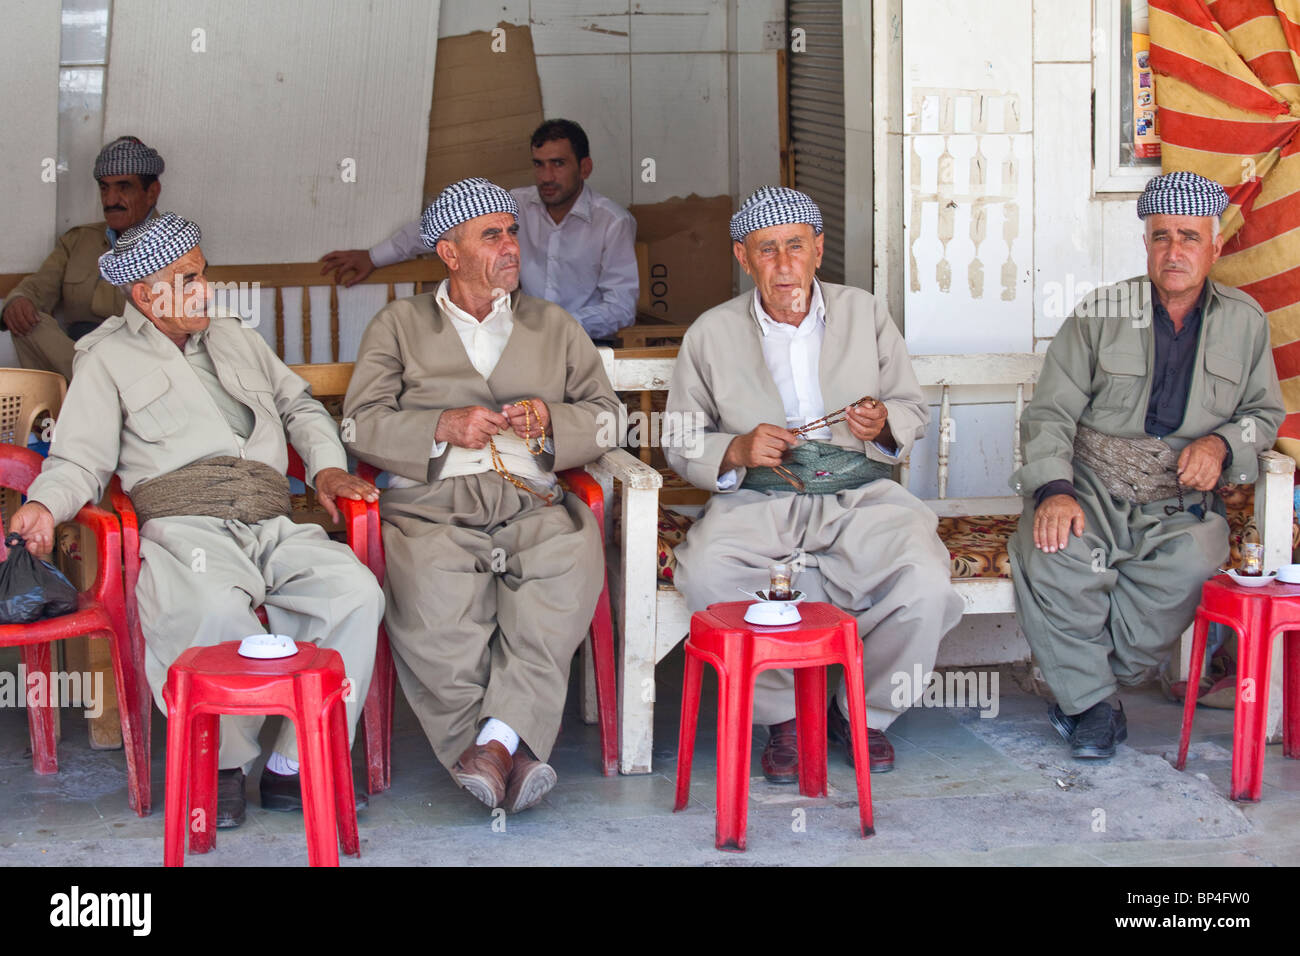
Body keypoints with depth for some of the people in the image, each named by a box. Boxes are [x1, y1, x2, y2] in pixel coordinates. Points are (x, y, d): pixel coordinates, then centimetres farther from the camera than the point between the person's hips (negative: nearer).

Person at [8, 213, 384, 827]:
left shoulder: (237, 339, 30)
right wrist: (42, 505, -13)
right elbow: (79, 460, 8)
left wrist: (327, 466, 18)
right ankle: (221, 762, -15)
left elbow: (300, 406, 37)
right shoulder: (111, 360, 17)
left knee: (356, 592, -26)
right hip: (186, 526, -4)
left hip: (274, 525, 5)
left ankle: (295, 768, -20)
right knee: (215, 610, -40)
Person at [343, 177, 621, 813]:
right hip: (431, 502, -1)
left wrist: (553, 420, 2)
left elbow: (605, 414, 23)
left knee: (569, 558, -36)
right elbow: (362, 425, 10)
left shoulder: (554, 326, 28)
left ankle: (497, 738, -40)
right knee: (435, 595, -36)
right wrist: (443, 427, -5)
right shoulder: (398, 325, 21)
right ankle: (510, 757, -32)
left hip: (531, 501, 1)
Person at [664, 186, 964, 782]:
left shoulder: (865, 314, 11)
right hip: (756, 503, -1)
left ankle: (865, 711, 1)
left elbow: (914, 412, 14)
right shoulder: (711, 335, 7)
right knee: (704, 574, -34)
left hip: (859, 494, 1)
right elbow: (681, 443, 8)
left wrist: (883, 425, -9)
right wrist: (736, 452, -13)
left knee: (926, 585, -29)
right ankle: (782, 713, -10)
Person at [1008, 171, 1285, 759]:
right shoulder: (1101, 313, 5)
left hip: (1180, 505, 1)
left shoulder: (1245, 323, 12)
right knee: (1050, 553, -34)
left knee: (1191, 565, -34)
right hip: (1089, 490, -1)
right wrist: (1053, 489, -18)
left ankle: (1083, 688, -13)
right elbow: (1050, 413, 0)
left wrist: (1221, 444, -4)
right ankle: (1095, 703, -12)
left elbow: (1264, 413, 20)